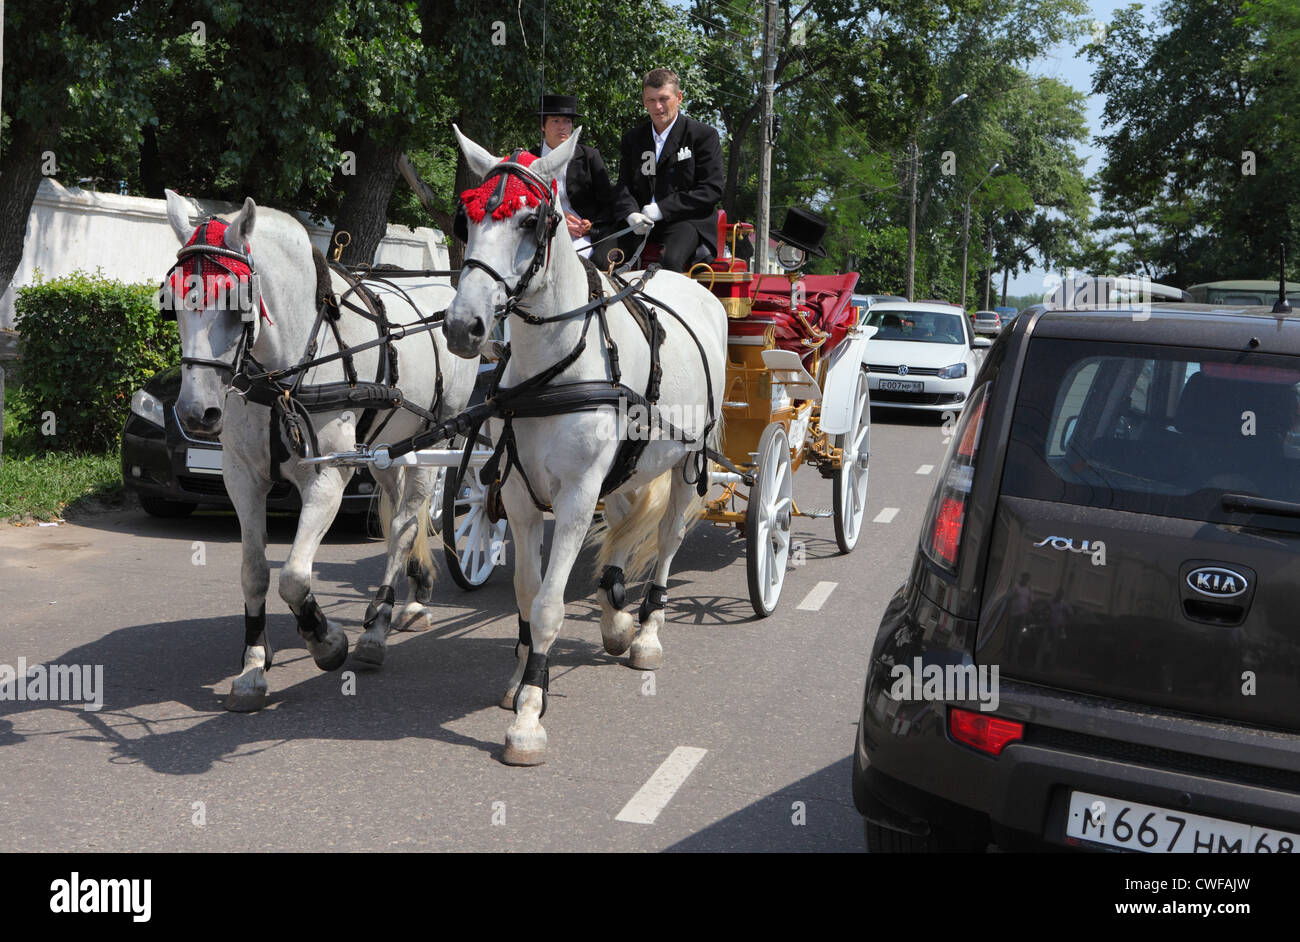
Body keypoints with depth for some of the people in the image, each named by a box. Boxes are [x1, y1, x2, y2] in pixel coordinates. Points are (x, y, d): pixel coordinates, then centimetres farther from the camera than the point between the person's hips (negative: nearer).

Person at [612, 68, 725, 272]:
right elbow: (624, 186, 12)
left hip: (687, 220, -4)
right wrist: (631, 213, -13)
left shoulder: (703, 135, 3)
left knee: (670, 260, -36)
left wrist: (662, 209, -12)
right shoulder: (633, 139, 18)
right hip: (640, 222, 4)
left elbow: (712, 190, -4)